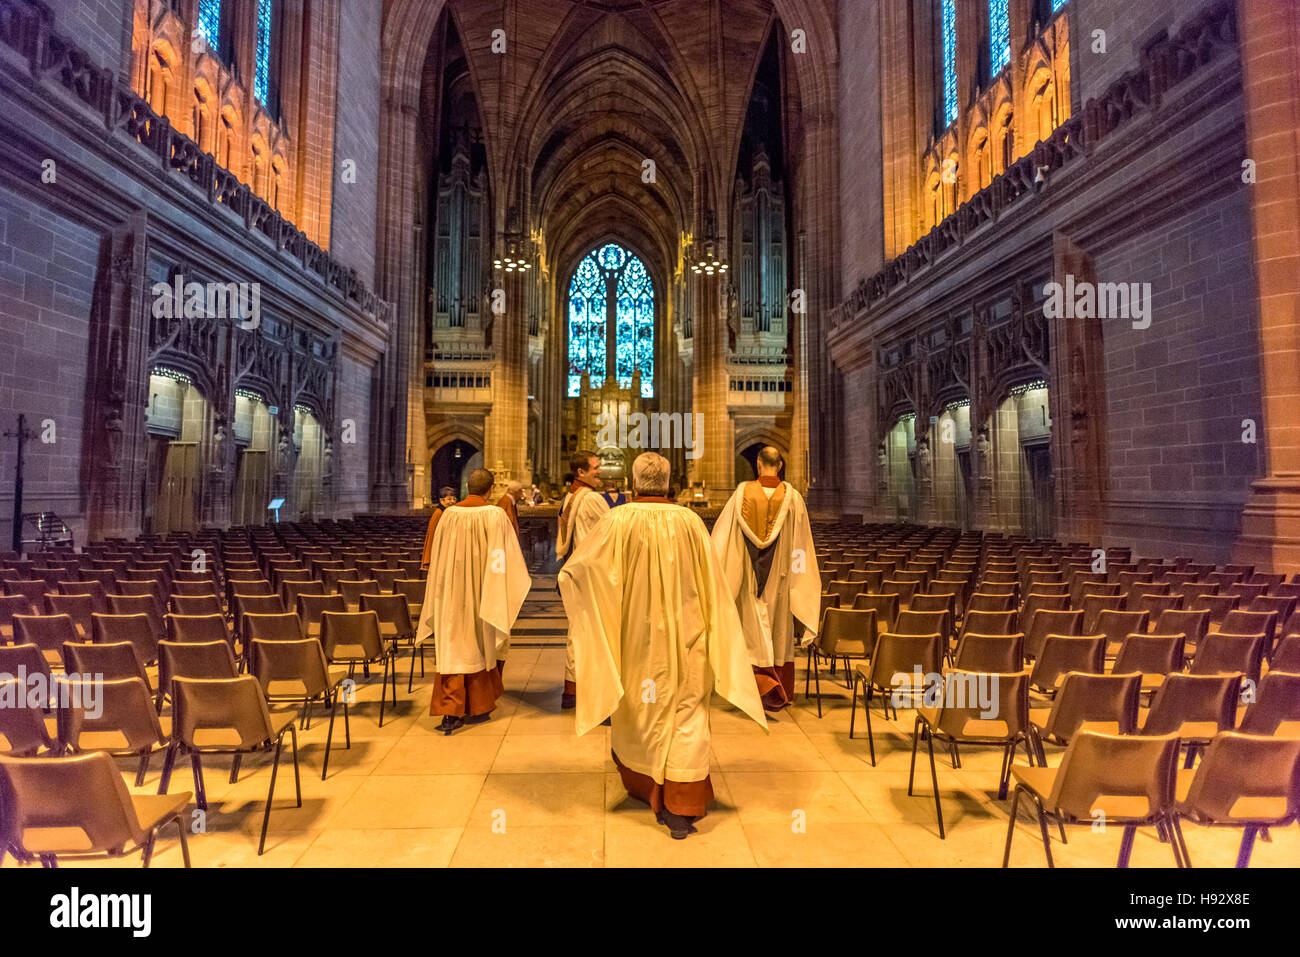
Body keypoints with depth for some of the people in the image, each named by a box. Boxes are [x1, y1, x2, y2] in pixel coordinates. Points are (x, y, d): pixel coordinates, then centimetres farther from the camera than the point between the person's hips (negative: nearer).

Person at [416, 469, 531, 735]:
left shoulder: (449, 515, -1)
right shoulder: (496, 516, -11)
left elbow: (438, 559, 7)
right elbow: (503, 559, -9)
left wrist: (444, 594, 18)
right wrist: (516, 585, 4)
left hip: (453, 594, 2)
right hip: (482, 592, -2)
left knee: (453, 648, 6)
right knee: (482, 647, 12)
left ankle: (450, 712, 0)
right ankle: (478, 708, 24)